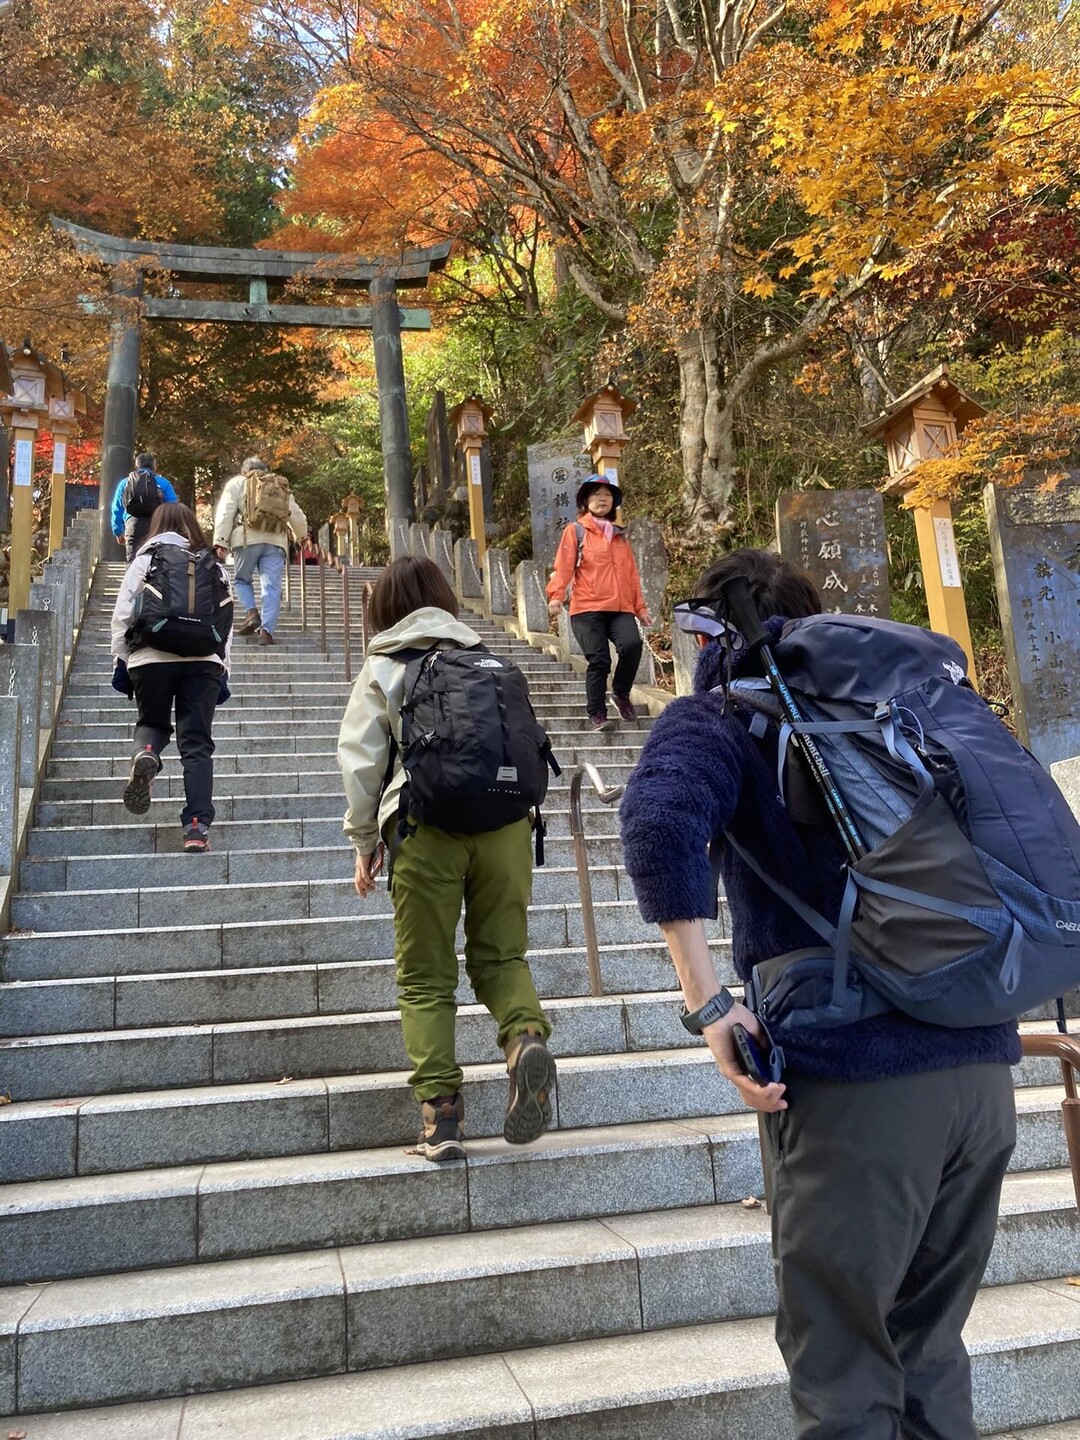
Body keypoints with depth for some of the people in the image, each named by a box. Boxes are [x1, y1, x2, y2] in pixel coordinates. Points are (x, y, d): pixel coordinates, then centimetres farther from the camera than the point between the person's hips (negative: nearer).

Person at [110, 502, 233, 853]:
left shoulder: (144, 561, 11)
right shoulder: (214, 566, 15)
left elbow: (122, 616, 5)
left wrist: (120, 661, 11)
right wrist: (223, 670, 15)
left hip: (151, 658, 0)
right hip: (203, 660, 1)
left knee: (152, 723, 22)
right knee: (197, 744, 2)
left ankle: (144, 756, -15)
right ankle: (197, 828, -7)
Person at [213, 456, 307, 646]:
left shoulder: (237, 483, 17)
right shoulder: (280, 486, 25)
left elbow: (225, 513, 3)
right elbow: (297, 516, 26)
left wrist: (220, 542, -3)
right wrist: (302, 537, 44)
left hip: (247, 539, -1)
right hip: (276, 540, 2)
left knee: (242, 579, 18)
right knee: (271, 588, -3)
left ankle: (252, 613, -4)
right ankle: (267, 630, -15)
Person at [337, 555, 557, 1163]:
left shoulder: (383, 669, 10)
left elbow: (361, 762, 5)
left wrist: (365, 841, 15)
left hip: (426, 828, -2)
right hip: (506, 819, 3)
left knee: (426, 976, 7)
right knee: (502, 954, 13)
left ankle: (441, 1110, 2)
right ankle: (527, 1035, -15)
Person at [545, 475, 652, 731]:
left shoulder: (620, 535, 23)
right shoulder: (575, 531, 8)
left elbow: (631, 573, 23)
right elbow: (563, 566, -4)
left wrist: (640, 607, 19)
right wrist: (556, 595, -19)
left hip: (621, 608, 3)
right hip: (587, 608, -3)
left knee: (632, 645, -22)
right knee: (598, 660, -9)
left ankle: (621, 694, 3)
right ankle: (597, 715, 5)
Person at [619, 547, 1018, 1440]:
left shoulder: (719, 711, 1)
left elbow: (659, 823, -21)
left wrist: (706, 1001, -14)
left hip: (855, 1078, -6)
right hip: (984, 1067, 7)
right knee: (930, 1352, 22)